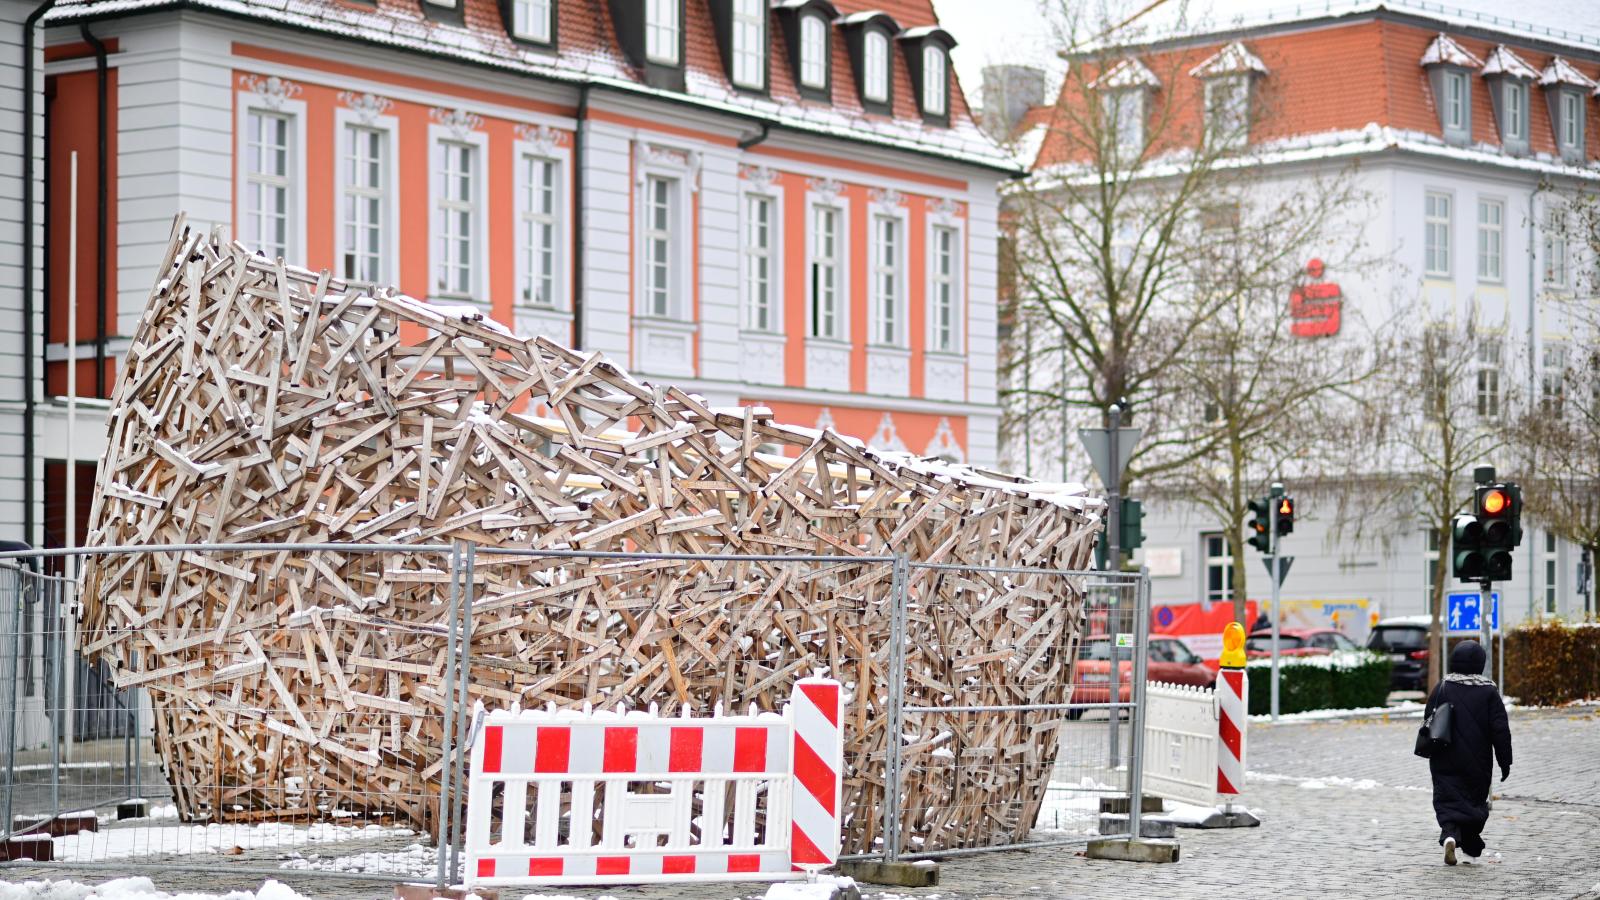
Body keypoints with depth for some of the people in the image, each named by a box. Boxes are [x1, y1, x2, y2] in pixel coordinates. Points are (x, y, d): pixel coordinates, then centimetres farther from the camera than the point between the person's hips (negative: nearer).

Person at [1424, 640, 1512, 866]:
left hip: (1446, 762, 0)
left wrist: (1432, 751, 18)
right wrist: (1505, 761, 0)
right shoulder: (1489, 691, -6)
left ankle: (1450, 834, -27)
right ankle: (1471, 851, 18)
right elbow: (1500, 729, -7)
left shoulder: (1442, 688, -3)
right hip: (1477, 763, 0)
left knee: (1448, 800, 1)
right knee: (1475, 802, 14)